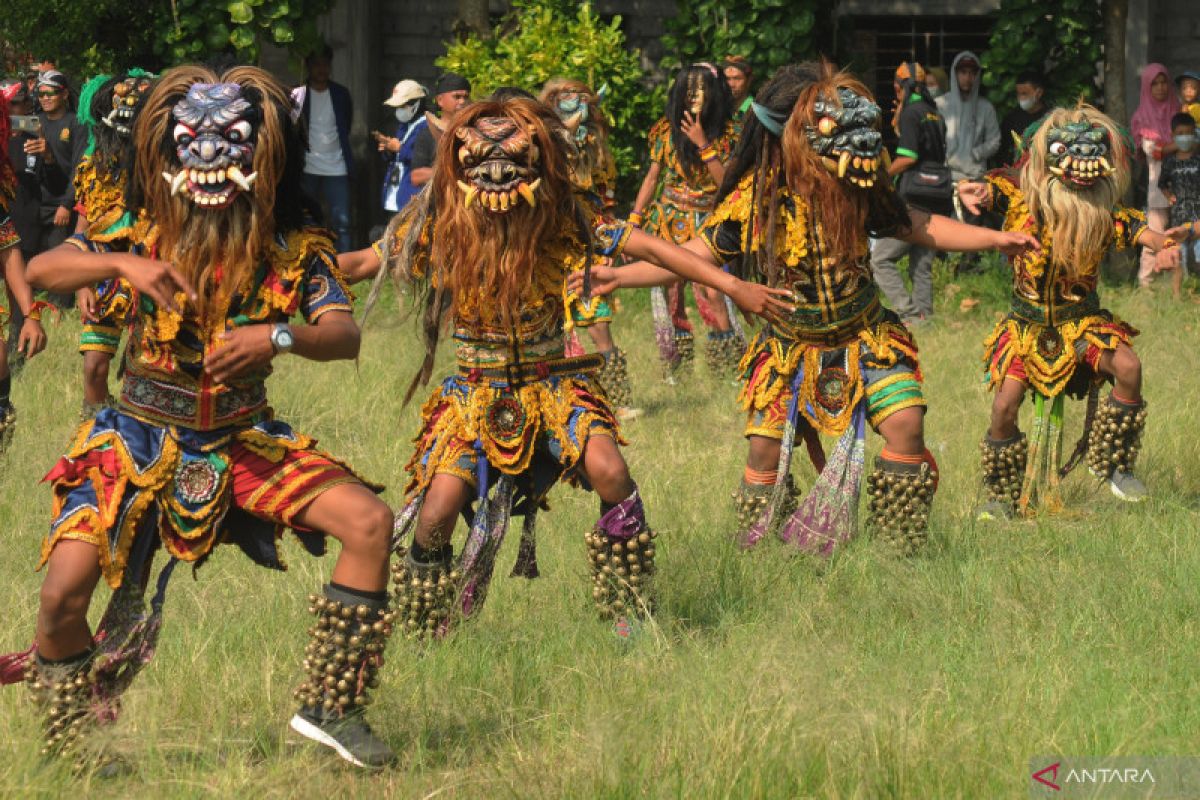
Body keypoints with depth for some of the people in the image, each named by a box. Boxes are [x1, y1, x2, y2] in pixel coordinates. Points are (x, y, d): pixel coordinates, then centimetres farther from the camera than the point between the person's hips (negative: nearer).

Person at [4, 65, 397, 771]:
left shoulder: (294, 251, -5)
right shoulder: (145, 236, -5)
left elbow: (345, 335, -18)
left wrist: (279, 337, -39)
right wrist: (121, 264, -34)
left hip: (245, 439, 2)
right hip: (141, 438, -2)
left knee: (370, 522, -16)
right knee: (64, 593, -20)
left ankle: (330, 708, -2)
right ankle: (71, 732, 11)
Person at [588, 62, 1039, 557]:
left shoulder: (861, 193, -9)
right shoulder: (753, 198, -15)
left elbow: (919, 227, 4)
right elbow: (698, 254, -10)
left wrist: (993, 238, 0)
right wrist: (619, 276, -20)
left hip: (864, 339, 1)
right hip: (790, 349, -1)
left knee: (905, 423, -17)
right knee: (766, 447, -8)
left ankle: (901, 554, -4)